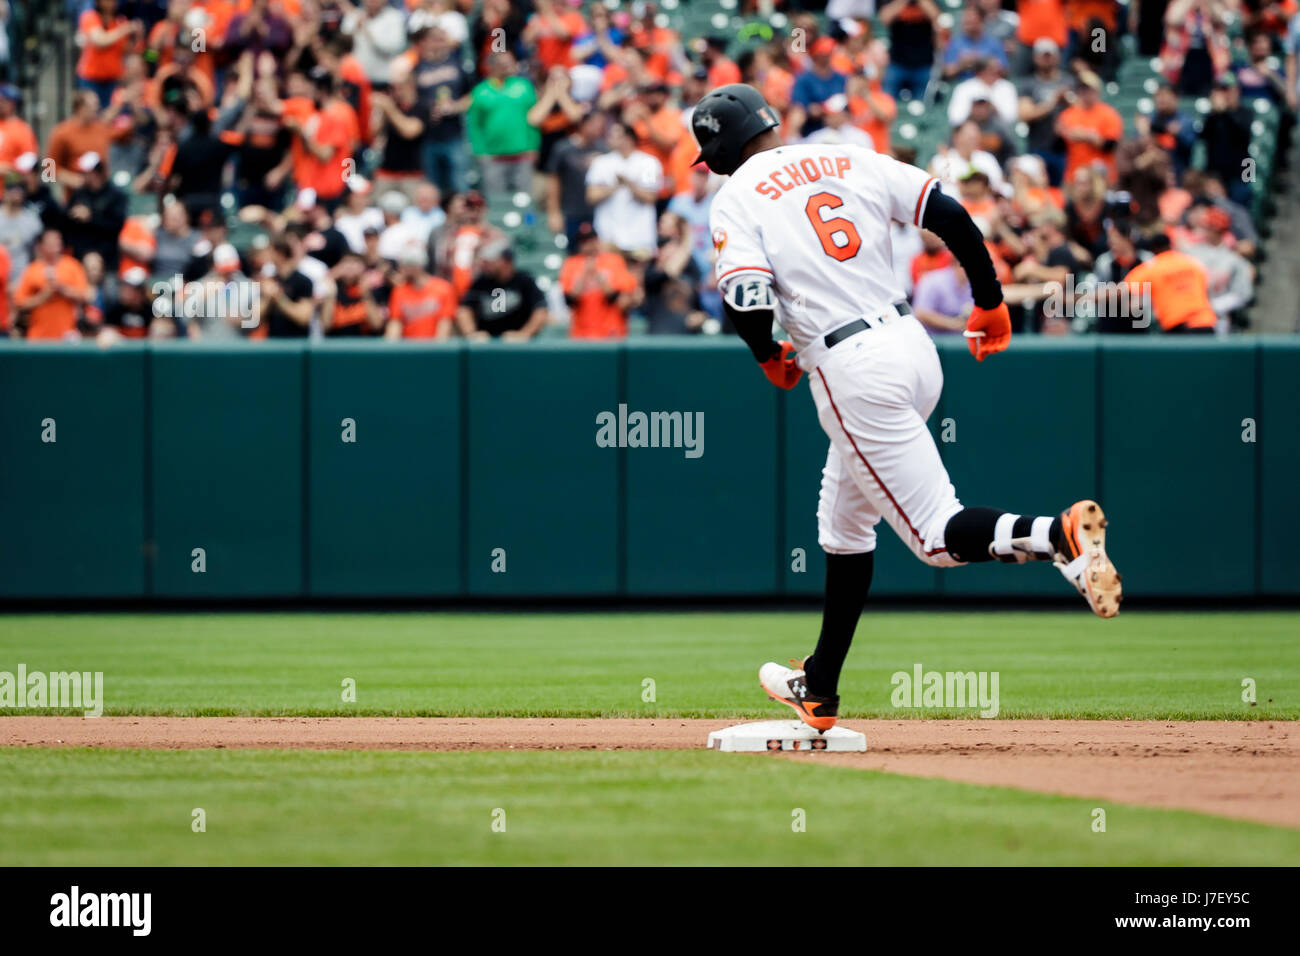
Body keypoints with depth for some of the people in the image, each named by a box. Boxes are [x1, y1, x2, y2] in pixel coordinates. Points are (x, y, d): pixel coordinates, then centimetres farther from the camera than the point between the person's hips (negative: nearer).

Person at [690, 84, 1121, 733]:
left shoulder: (737, 200, -3)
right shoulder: (851, 161, 12)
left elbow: (747, 303, -16)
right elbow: (951, 217, 4)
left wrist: (770, 357, 5)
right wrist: (990, 302, 13)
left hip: (852, 373, -7)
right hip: (913, 346, 7)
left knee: (940, 536, -5)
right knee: (843, 521, 23)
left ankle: (1059, 535, -33)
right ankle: (818, 691, 31)